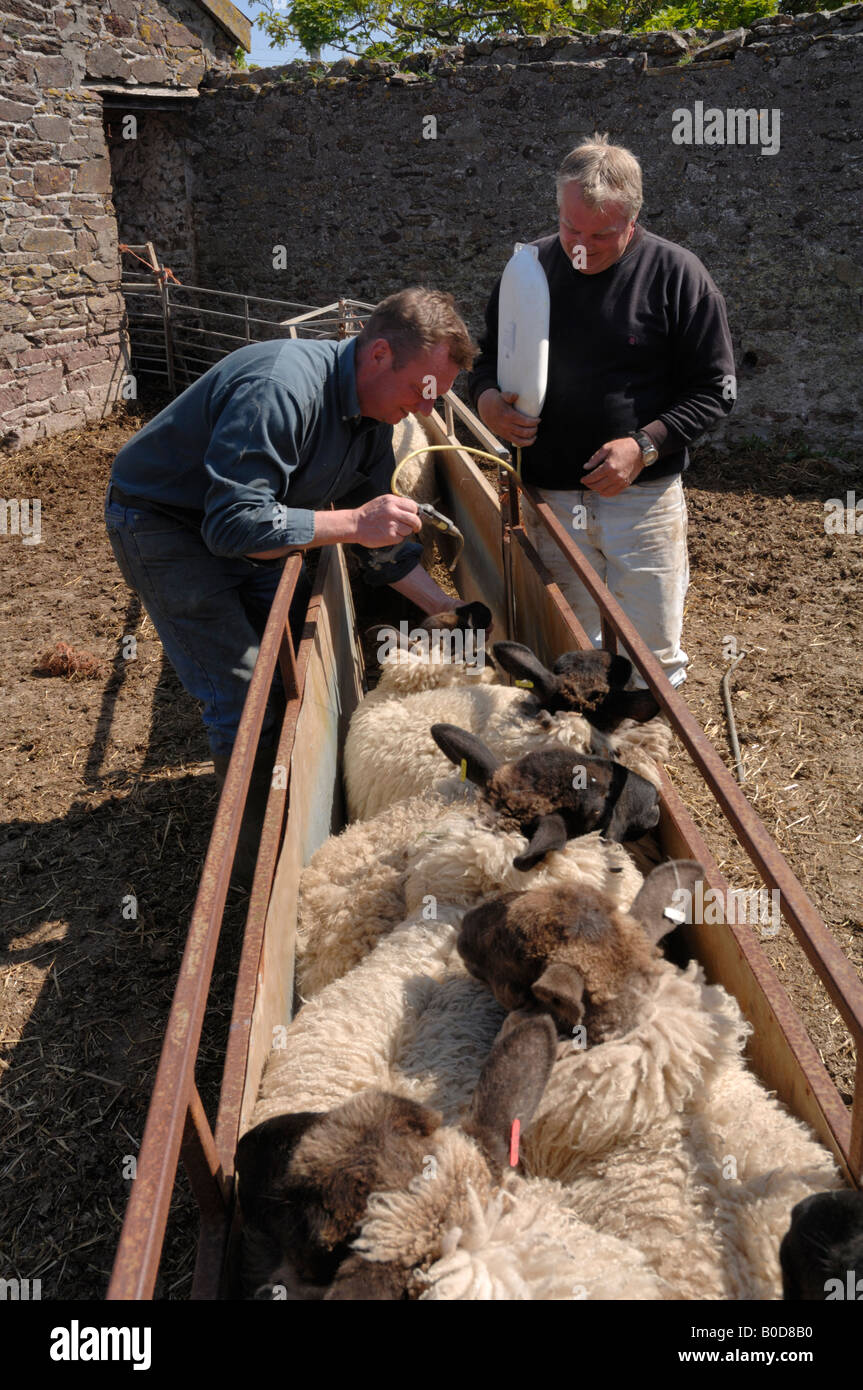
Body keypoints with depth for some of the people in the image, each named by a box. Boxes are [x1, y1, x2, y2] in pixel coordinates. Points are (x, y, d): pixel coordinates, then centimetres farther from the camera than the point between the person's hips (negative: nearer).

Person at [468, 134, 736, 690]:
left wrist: (644, 445, -16)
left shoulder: (677, 273, -5)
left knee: (652, 659, 5)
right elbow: (489, 356, 16)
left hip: (643, 495, -2)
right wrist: (487, 399, -8)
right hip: (551, 496, 3)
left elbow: (715, 388, -3)